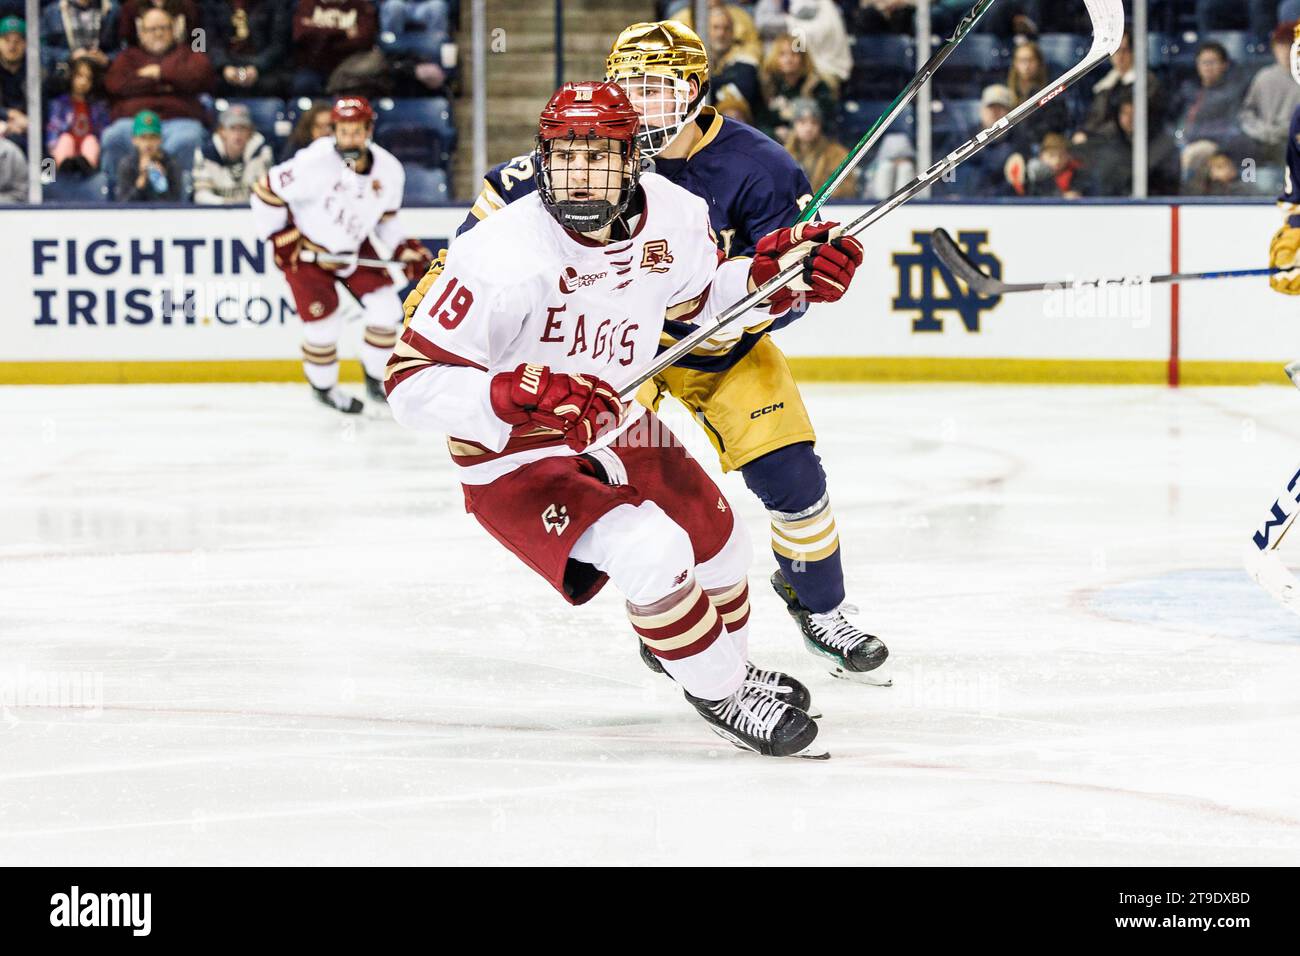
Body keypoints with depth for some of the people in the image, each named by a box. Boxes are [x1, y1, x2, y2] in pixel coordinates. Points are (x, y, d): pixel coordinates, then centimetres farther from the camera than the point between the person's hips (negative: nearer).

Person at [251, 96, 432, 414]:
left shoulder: (389, 170, -13)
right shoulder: (314, 163, -31)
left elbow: (386, 218, 6)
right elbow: (267, 192, -22)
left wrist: (406, 250, -6)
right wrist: (280, 237, -19)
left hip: (353, 247, 5)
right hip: (304, 248, -5)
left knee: (385, 307, -4)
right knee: (324, 323, -7)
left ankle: (376, 379, 19)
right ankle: (323, 387, 21)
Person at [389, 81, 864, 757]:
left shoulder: (672, 216, -13)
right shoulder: (501, 256, -32)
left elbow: (701, 297, 11)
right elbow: (411, 382, -30)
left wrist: (779, 268, -7)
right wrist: (519, 394, -44)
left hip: (618, 429, 7)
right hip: (515, 460, -7)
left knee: (715, 536, 22)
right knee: (651, 552, -25)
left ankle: (732, 666, 54)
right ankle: (723, 697, 0)